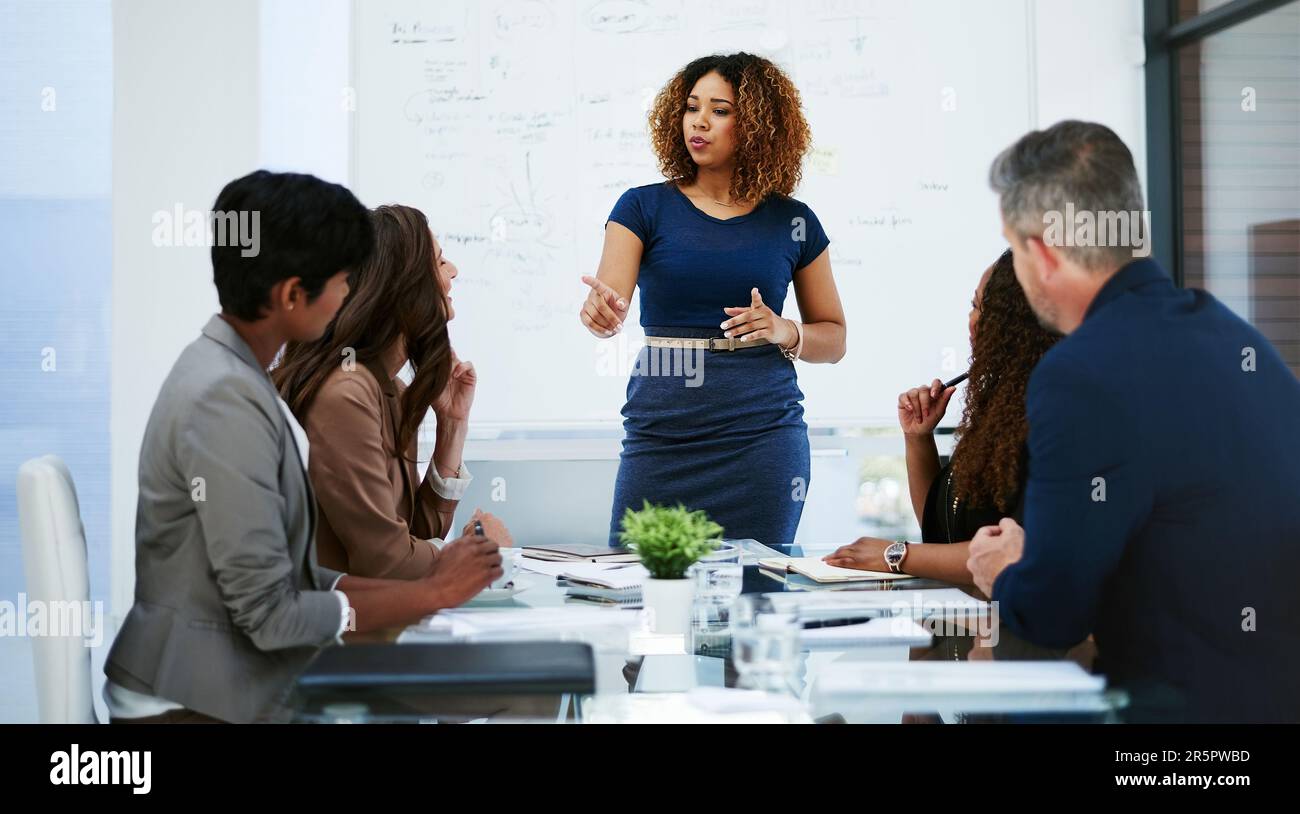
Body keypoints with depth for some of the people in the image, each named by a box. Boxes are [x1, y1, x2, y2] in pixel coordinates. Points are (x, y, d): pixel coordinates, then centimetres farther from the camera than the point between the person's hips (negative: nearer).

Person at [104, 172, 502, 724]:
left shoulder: (232, 373, 9)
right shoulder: (226, 399, -19)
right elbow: (270, 615, -19)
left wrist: (427, 583, 4)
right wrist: (432, 594, -11)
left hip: (232, 689, 9)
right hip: (195, 708, -9)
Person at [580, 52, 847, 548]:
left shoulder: (792, 222, 7)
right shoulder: (644, 208, 5)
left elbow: (834, 339, 13)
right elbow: (610, 304, -8)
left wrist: (785, 333, -7)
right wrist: (603, 312, -31)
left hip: (763, 437, 0)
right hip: (660, 437, 0)